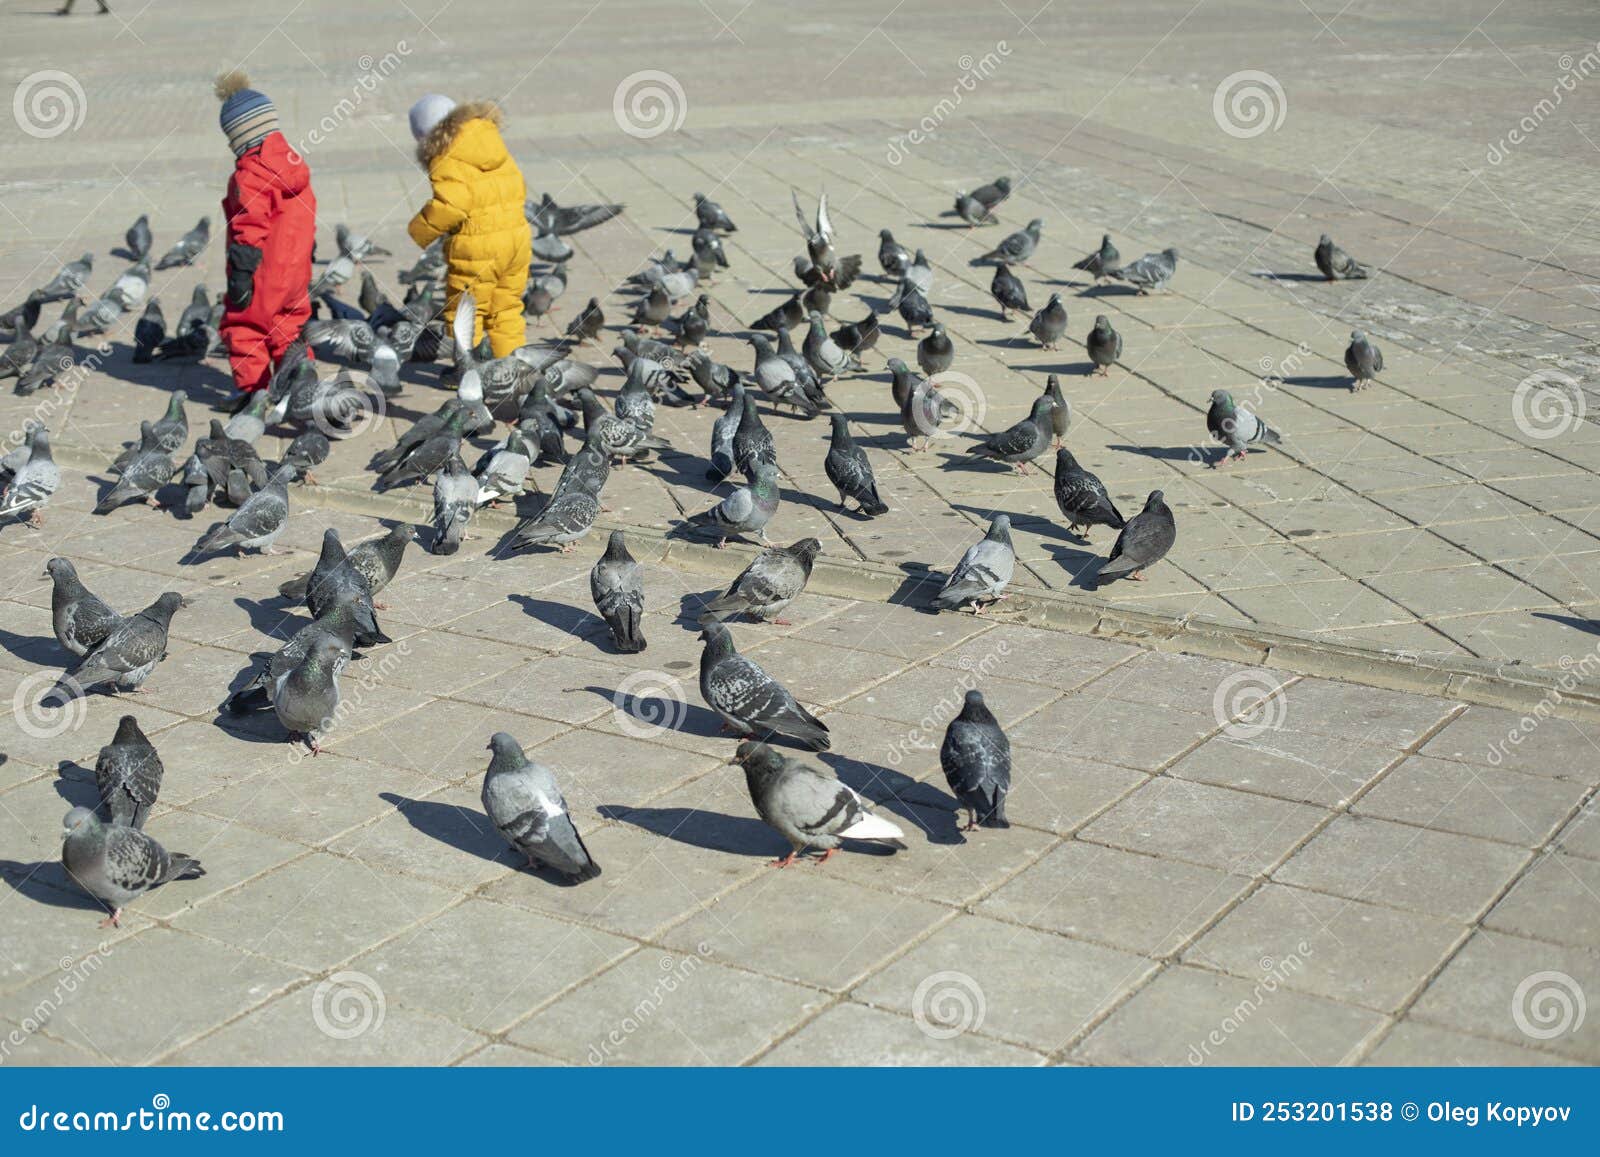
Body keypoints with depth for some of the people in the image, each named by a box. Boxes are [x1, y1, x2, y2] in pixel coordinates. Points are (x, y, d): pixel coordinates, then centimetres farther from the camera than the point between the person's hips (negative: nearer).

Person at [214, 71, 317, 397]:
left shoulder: (249, 173, -17)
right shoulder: (295, 162, 9)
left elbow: (250, 227, -21)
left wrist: (241, 272, -18)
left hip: (264, 272, -8)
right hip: (296, 272, 8)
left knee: (243, 326, 5)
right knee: (289, 328, 18)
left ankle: (253, 390, 8)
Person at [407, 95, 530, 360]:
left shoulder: (447, 160, -12)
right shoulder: (493, 143, 12)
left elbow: (450, 205, -22)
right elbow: (517, 187, 12)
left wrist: (420, 231, -9)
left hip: (477, 249, -8)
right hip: (517, 237, 8)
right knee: (506, 310, 18)